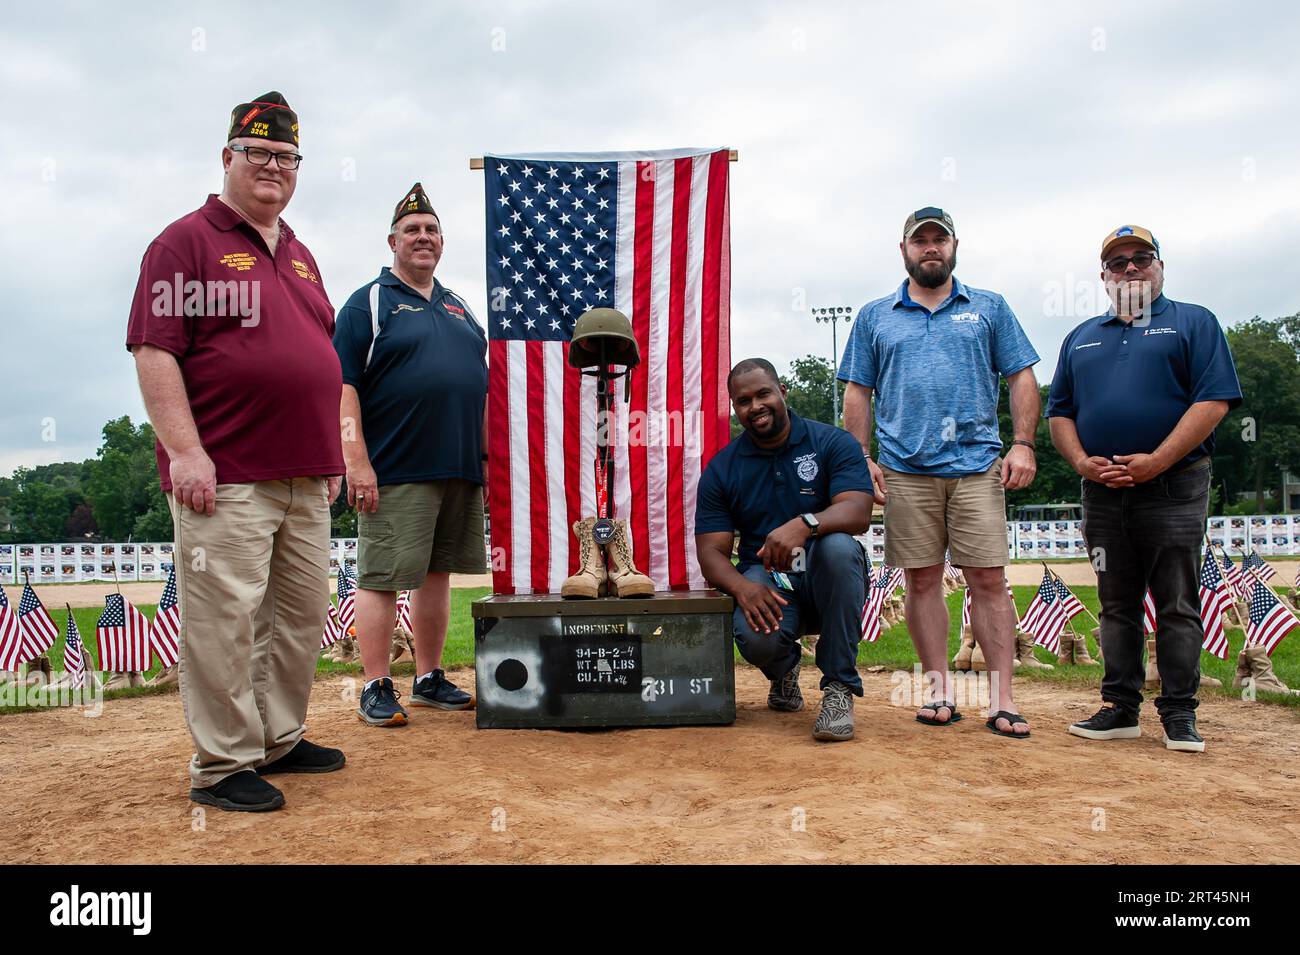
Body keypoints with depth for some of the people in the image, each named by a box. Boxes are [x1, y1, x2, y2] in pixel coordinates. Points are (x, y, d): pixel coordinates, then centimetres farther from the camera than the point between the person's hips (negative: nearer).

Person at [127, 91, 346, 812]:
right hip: (226, 480, -7)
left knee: (302, 616, 12)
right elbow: (154, 351, -9)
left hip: (305, 480, 8)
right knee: (225, 619, -5)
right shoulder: (187, 241, -1)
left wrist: (330, 454, 18)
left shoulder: (300, 256, 21)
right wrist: (185, 450, -18)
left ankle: (280, 739, 25)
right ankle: (223, 765, 6)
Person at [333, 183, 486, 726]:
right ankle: (377, 689, 7)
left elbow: (478, 389, 23)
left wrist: (485, 456, 15)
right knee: (381, 578, -3)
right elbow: (343, 386, -9)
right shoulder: (368, 303, 0)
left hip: (459, 470, 6)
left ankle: (430, 679, 22)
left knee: (438, 573, 11)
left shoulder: (458, 308, 20)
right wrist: (357, 462, -17)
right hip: (395, 473, -6)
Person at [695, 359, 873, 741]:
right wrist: (742, 587, -24)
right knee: (757, 638, -33)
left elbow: (858, 513, -17)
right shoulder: (721, 470, 4)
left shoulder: (833, 443, -2)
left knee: (837, 545, -35)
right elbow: (711, 551, -1)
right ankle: (784, 672, 10)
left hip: (826, 581, 0)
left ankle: (839, 688, -21)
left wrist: (804, 524, -39)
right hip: (764, 578, 1)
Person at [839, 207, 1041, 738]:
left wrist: (1023, 444, -2)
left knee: (989, 581, -3)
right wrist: (862, 460, 2)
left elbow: (1022, 379, 10)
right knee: (922, 581, 4)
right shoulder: (875, 317, 14)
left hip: (978, 467, -1)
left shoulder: (989, 309, 13)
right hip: (905, 472, 1)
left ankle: (1003, 701, 2)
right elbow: (858, 394, 12)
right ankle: (940, 691, 13)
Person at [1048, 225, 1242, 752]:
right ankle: (1120, 706, 14)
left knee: (1177, 605, -1)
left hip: (1173, 487, -4)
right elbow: (1059, 411, 15)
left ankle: (1179, 713, 5)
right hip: (1102, 491, 4)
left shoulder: (1193, 322, 5)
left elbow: (1214, 398, -7)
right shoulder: (1082, 337, 18)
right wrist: (1082, 461, -4)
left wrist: (1156, 461, -15)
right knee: (1117, 605, 8)